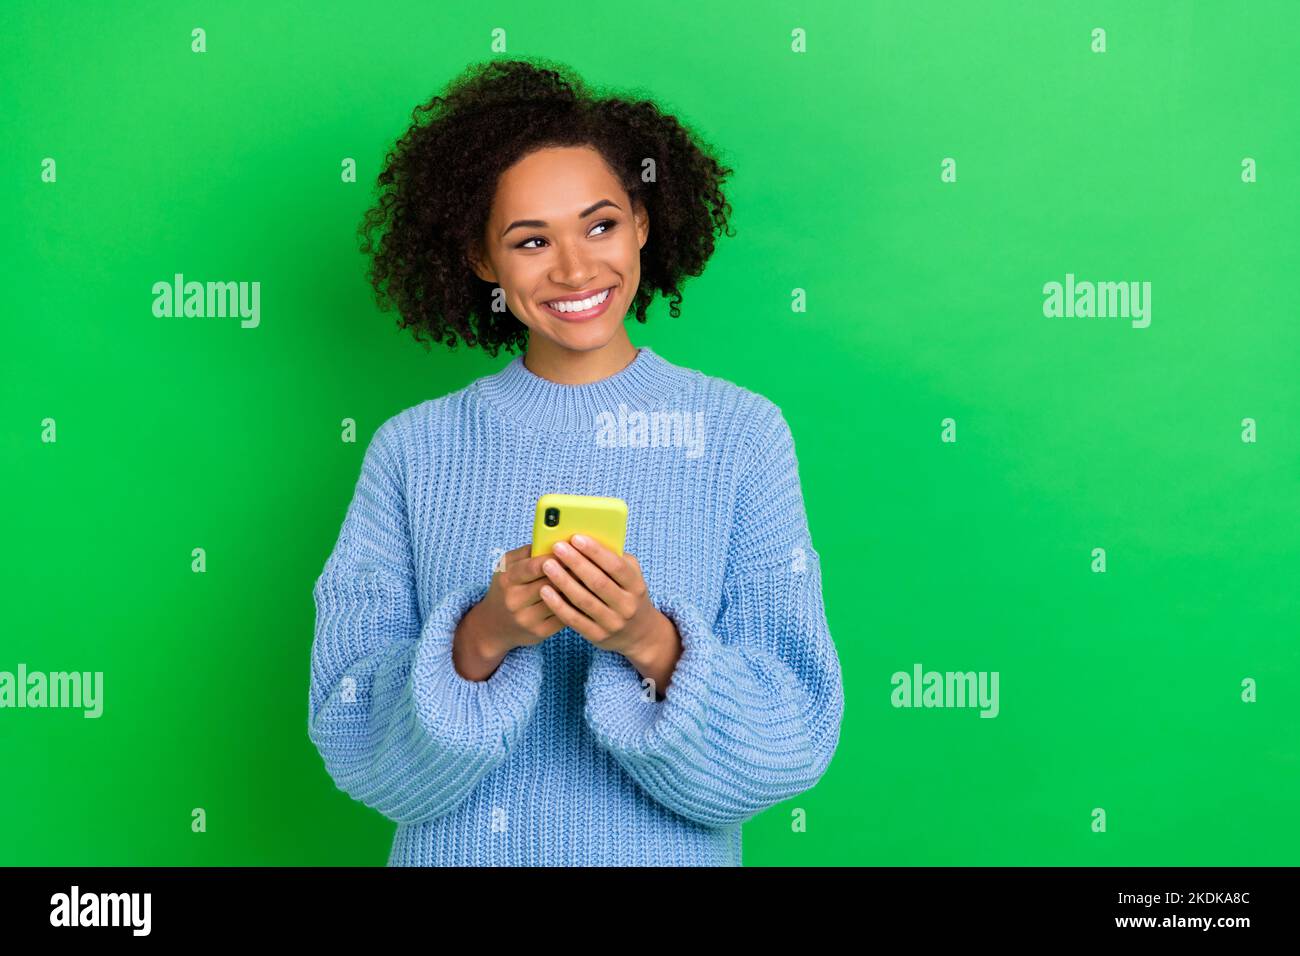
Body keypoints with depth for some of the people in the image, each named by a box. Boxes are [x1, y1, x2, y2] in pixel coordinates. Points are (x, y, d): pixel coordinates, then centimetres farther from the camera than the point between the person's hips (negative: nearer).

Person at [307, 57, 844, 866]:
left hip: (666, 854, 0)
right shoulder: (414, 450, -7)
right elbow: (352, 747, -9)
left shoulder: (742, 434, -8)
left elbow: (794, 740, -10)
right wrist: (480, 641, -25)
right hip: (455, 854, 1)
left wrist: (653, 646, -26)